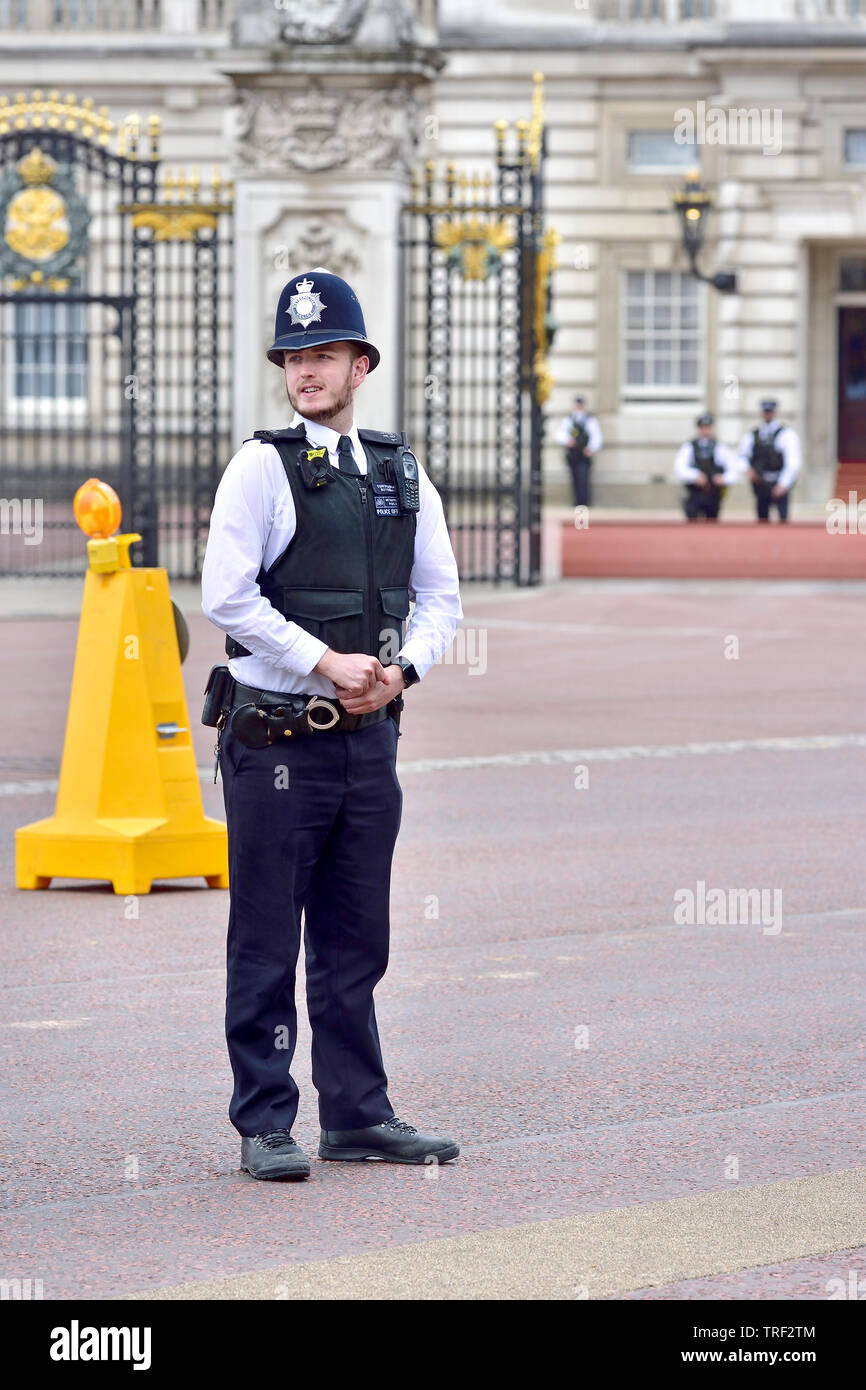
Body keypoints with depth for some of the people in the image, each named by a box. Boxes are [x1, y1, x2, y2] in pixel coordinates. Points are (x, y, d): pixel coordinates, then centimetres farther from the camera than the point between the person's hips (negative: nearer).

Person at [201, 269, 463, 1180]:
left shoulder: (401, 472, 11)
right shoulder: (262, 465, -5)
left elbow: (441, 594, 15)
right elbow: (225, 594, -12)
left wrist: (400, 668, -4)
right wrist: (326, 663, -14)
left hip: (370, 732, 5)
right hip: (276, 734, -5)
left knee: (356, 941, 11)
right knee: (266, 942, -1)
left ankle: (358, 1116, 17)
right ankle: (264, 1126, 4)